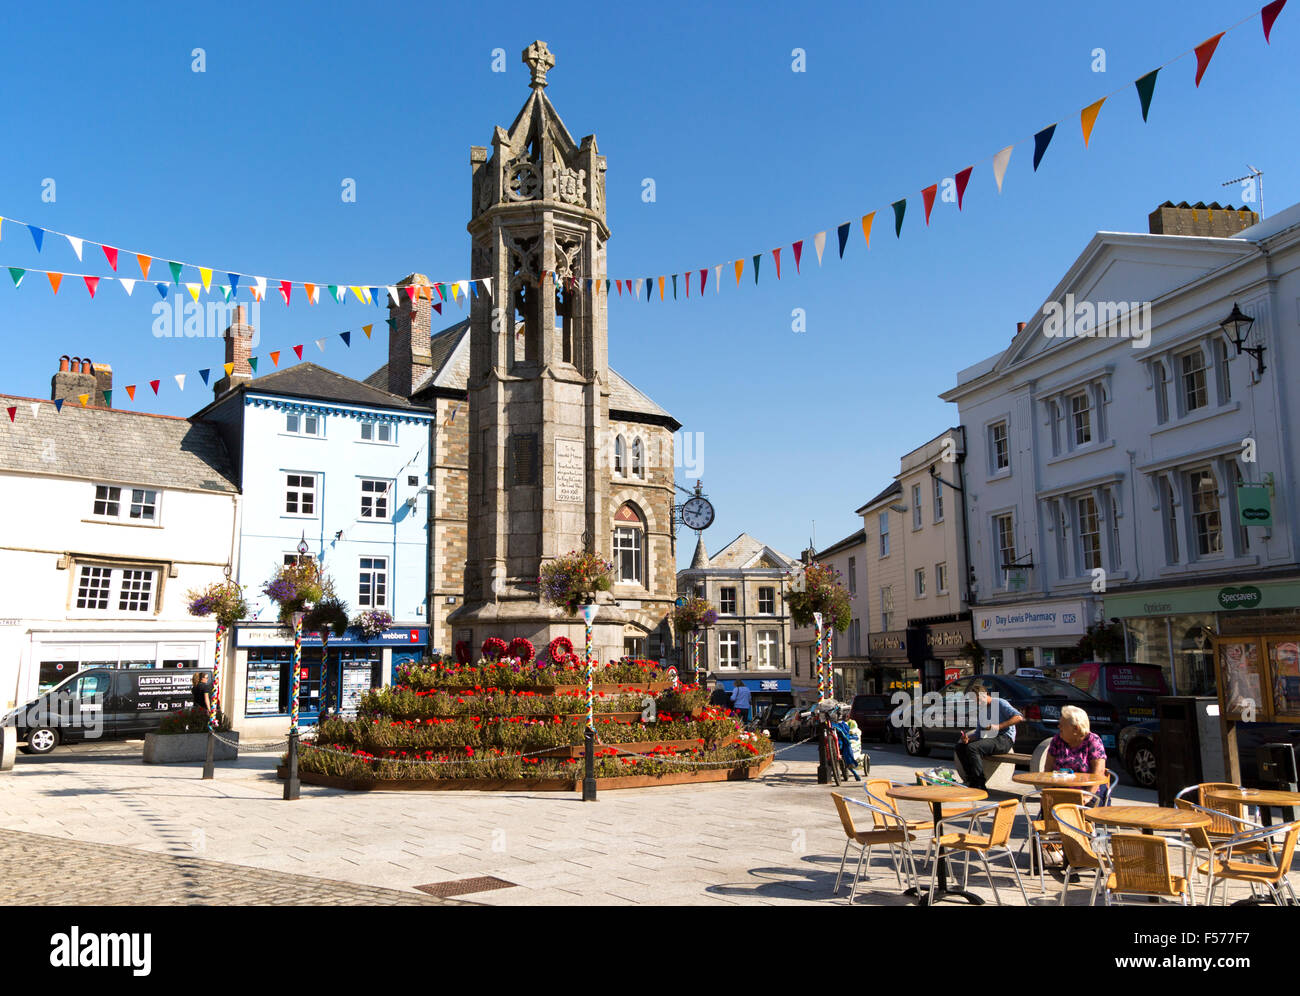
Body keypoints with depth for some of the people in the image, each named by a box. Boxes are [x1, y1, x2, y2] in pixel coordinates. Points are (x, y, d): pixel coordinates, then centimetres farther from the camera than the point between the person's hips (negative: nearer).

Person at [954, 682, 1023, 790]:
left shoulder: (1000, 703, -3)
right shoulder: (980, 711, 21)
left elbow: (1019, 717, -16)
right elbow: (978, 734, 20)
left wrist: (998, 727, -21)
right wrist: (968, 738, -3)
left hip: (1004, 739, -8)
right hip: (989, 738, 8)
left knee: (972, 748, -28)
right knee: (960, 747, -4)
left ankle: (979, 785, -25)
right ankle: (971, 780, -8)